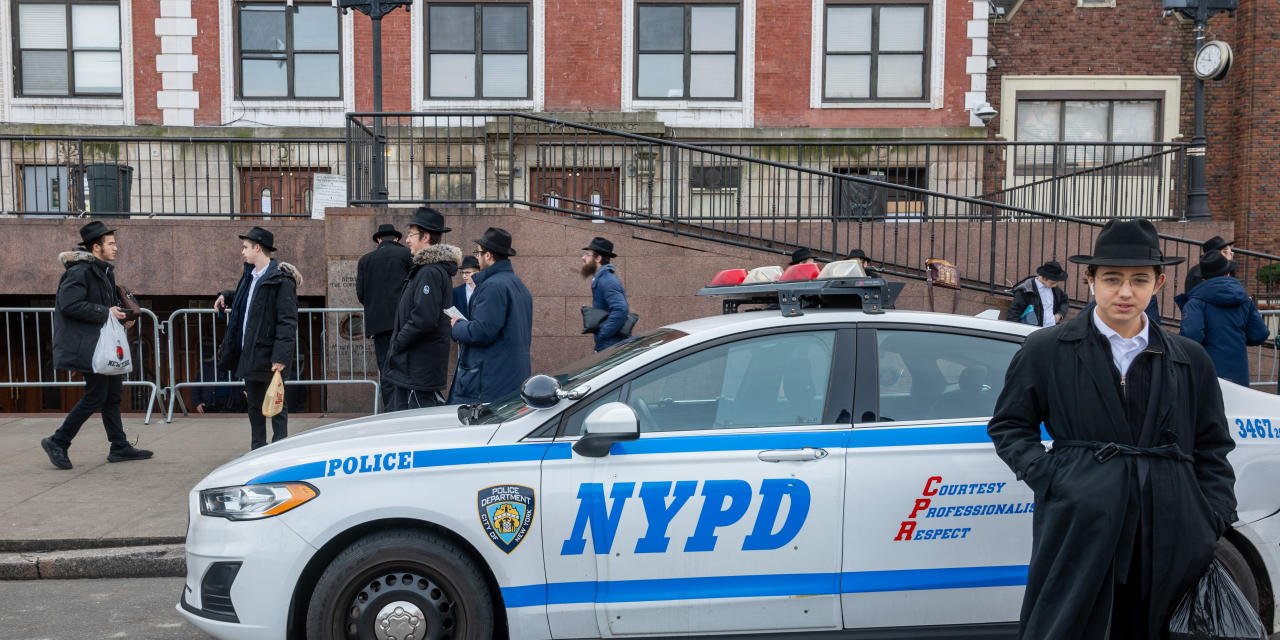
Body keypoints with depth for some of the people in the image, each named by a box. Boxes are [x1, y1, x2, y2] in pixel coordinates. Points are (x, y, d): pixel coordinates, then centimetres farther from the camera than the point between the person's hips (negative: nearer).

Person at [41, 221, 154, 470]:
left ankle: (119, 447, 17)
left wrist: (122, 317, 7)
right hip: (87, 345, -10)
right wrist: (106, 312, -21)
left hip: (105, 343, 10)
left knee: (113, 393, 11)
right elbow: (69, 304, -24)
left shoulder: (105, 271, 14)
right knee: (96, 396, -7)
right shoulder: (79, 271, -16)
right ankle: (58, 442, 7)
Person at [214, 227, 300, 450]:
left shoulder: (281, 279, -14)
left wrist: (281, 356, -25)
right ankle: (257, 450, 26)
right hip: (249, 353, 9)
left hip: (269, 356, -9)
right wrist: (226, 297, 16)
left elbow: (287, 321, -19)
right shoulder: (250, 275, 13)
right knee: (254, 405, 16)